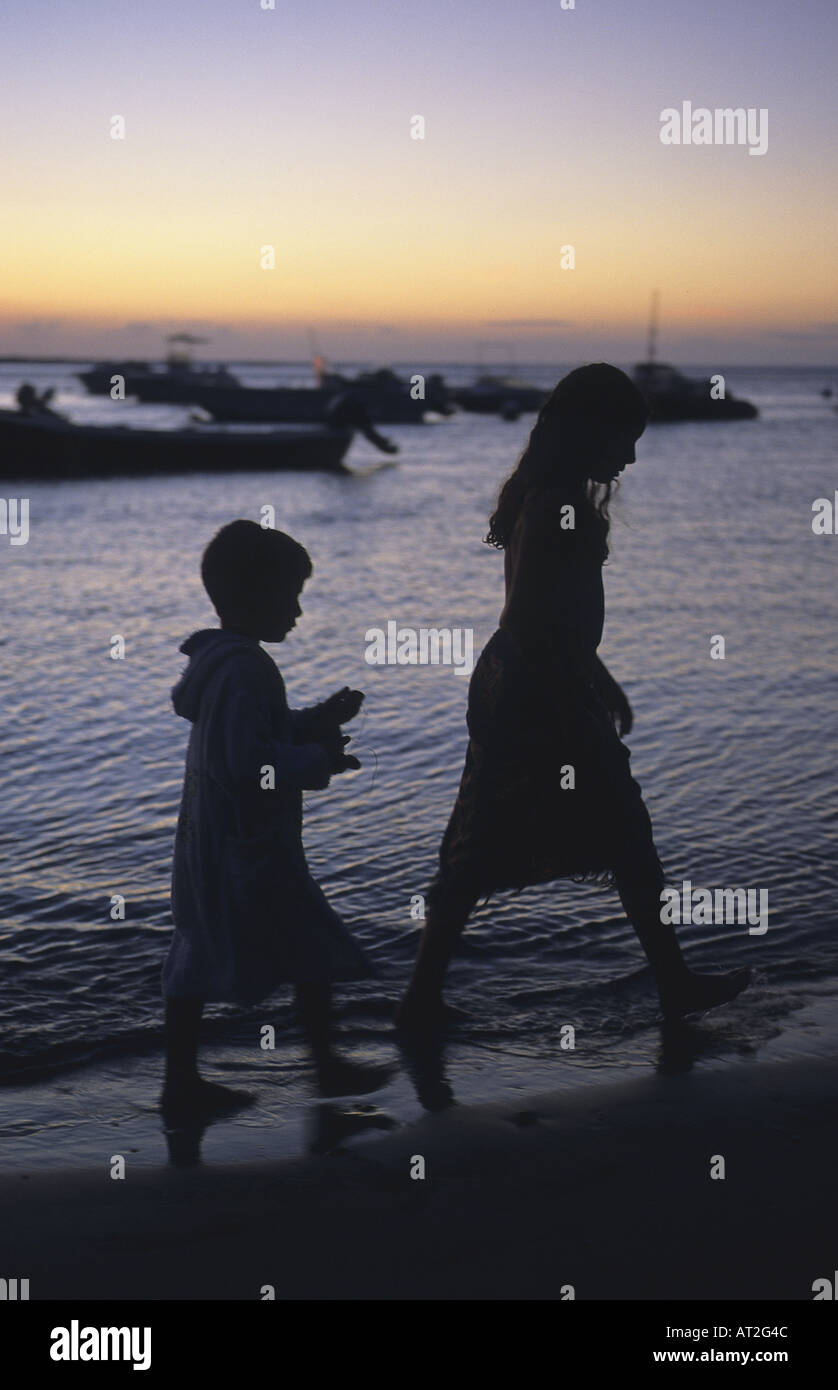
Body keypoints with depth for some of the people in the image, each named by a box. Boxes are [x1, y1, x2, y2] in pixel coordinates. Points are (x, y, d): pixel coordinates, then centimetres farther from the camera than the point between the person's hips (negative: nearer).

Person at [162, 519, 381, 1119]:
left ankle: (182, 1080, 15)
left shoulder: (215, 659, 11)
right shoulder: (246, 669, -21)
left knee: (201, 957, 10)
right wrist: (320, 760, -16)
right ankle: (327, 1064, 15)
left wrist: (318, 721, 15)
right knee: (316, 950, 4)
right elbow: (247, 762, -26)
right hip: (251, 850, -10)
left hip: (209, 845, 10)